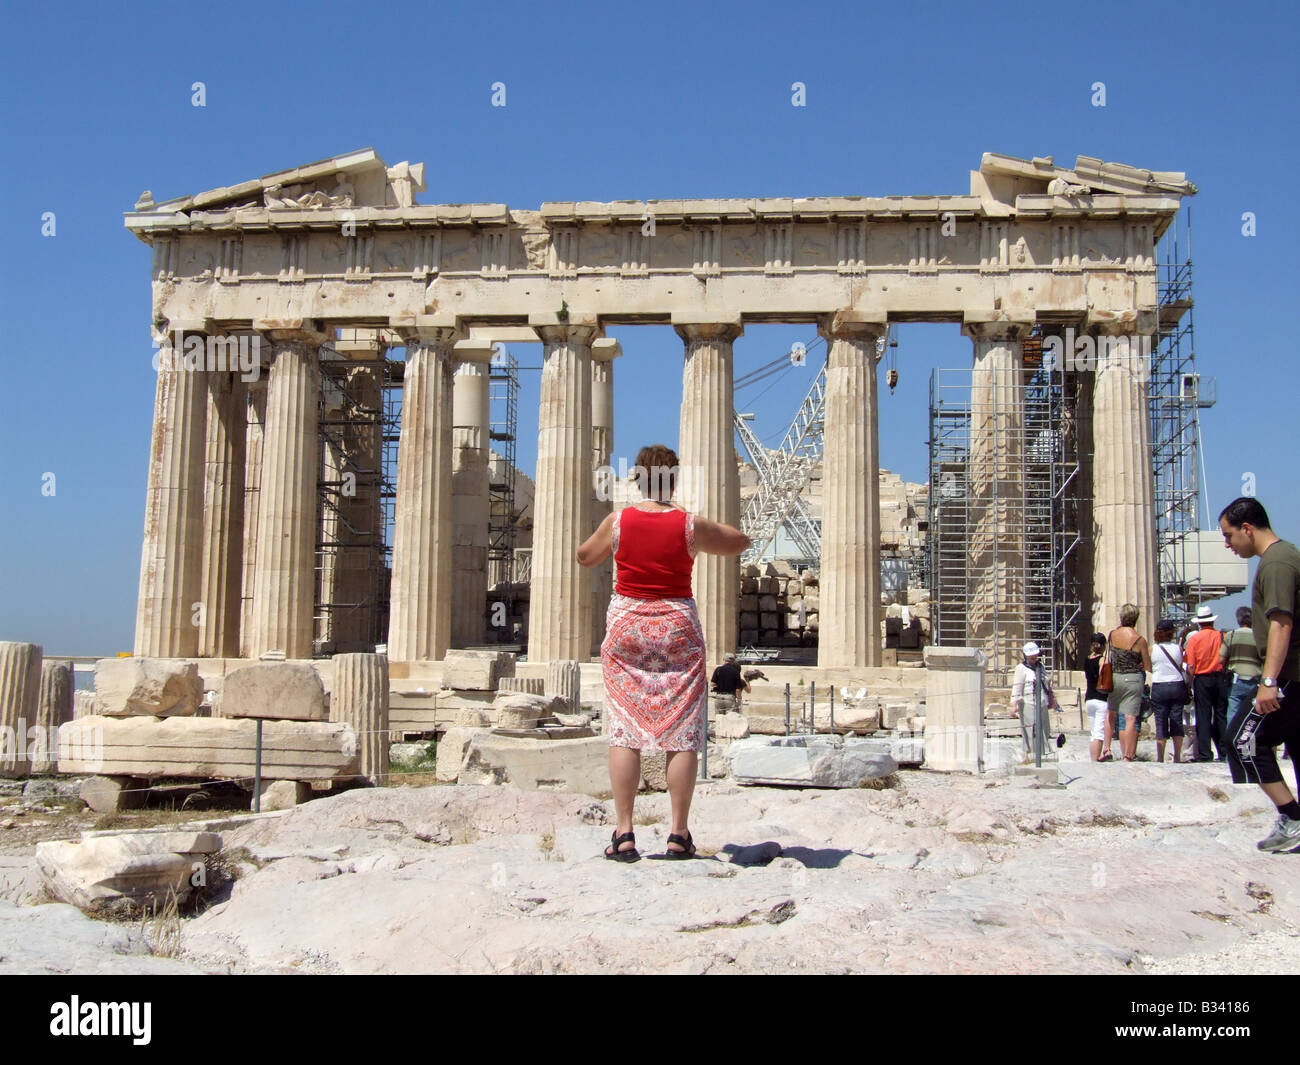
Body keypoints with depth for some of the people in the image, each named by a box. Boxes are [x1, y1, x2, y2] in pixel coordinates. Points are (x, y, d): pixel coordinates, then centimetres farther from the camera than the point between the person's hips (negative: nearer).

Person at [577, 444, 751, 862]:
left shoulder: (618, 521, -3)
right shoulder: (690, 525, -5)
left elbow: (585, 556, 15)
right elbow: (740, 542, 10)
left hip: (626, 625, 1)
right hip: (677, 628, -1)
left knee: (623, 732, 2)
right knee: (682, 735, 3)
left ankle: (624, 833, -2)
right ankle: (679, 834, 4)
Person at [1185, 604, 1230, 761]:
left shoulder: (1194, 638, -4)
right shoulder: (1222, 636, 0)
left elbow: (1191, 666, -7)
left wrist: (1189, 685, 0)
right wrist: (1226, 677, 10)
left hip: (1202, 679, -2)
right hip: (1220, 678, 2)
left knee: (1203, 716, 1)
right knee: (1222, 715, 8)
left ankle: (1204, 753, -2)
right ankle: (1225, 752, 8)